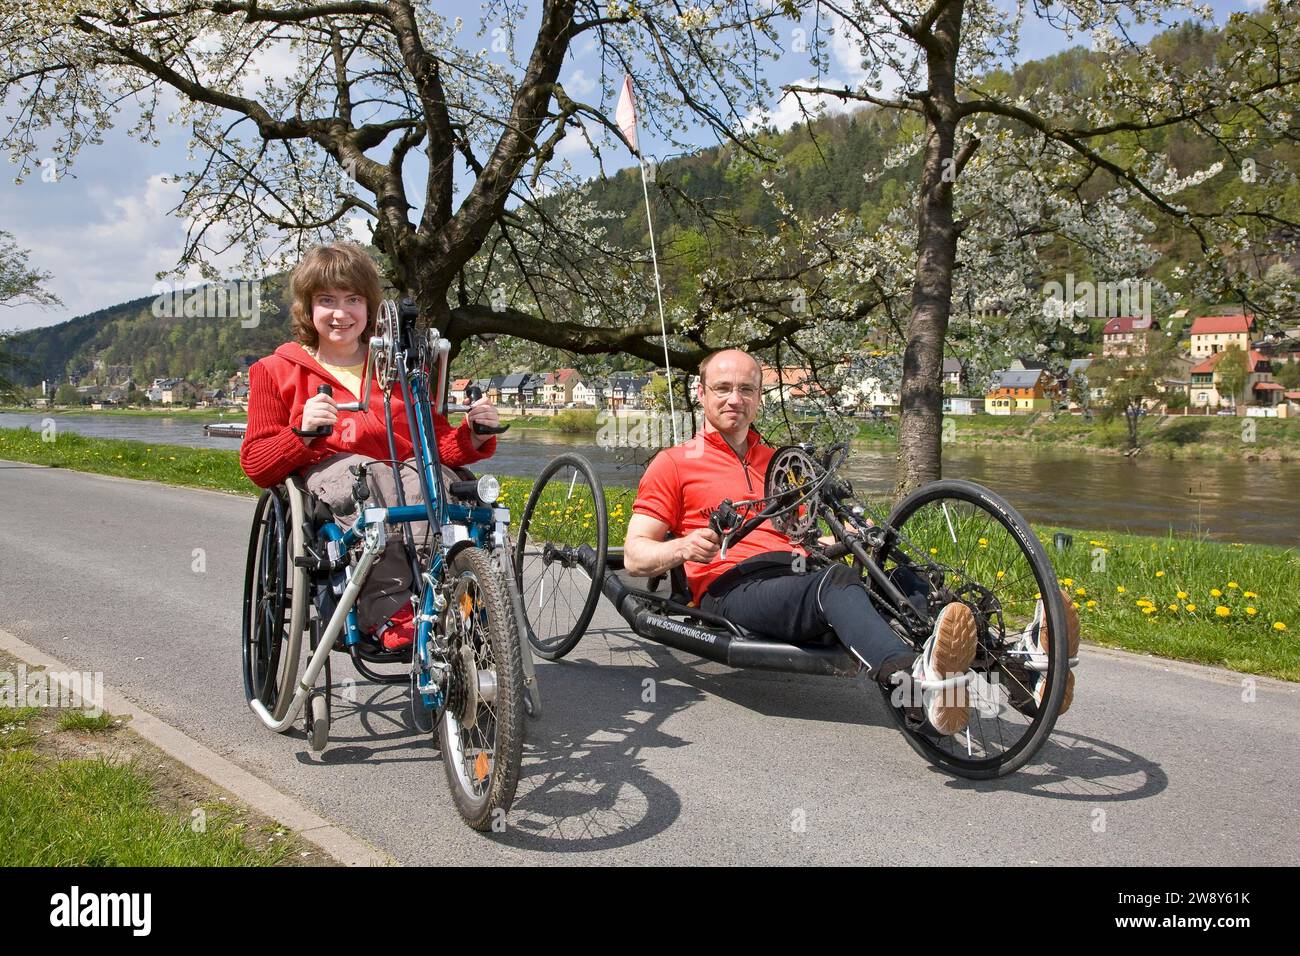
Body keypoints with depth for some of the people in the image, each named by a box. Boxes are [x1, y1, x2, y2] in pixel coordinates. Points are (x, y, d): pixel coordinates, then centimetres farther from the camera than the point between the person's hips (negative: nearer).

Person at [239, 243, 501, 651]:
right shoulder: (277, 371, 14)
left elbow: (436, 441, 19)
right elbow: (256, 464, 7)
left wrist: (473, 435, -4)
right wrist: (303, 432, -14)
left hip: (403, 470, 2)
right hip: (324, 476, -2)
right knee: (362, 473, -38)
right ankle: (387, 608, -45)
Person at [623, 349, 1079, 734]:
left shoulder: (777, 463, 29)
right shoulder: (674, 464, 13)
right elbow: (635, 556, 7)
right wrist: (682, 548, -14)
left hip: (795, 575, 6)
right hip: (732, 589, -5)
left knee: (905, 579, -23)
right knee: (836, 581, -37)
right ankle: (922, 680, -64)